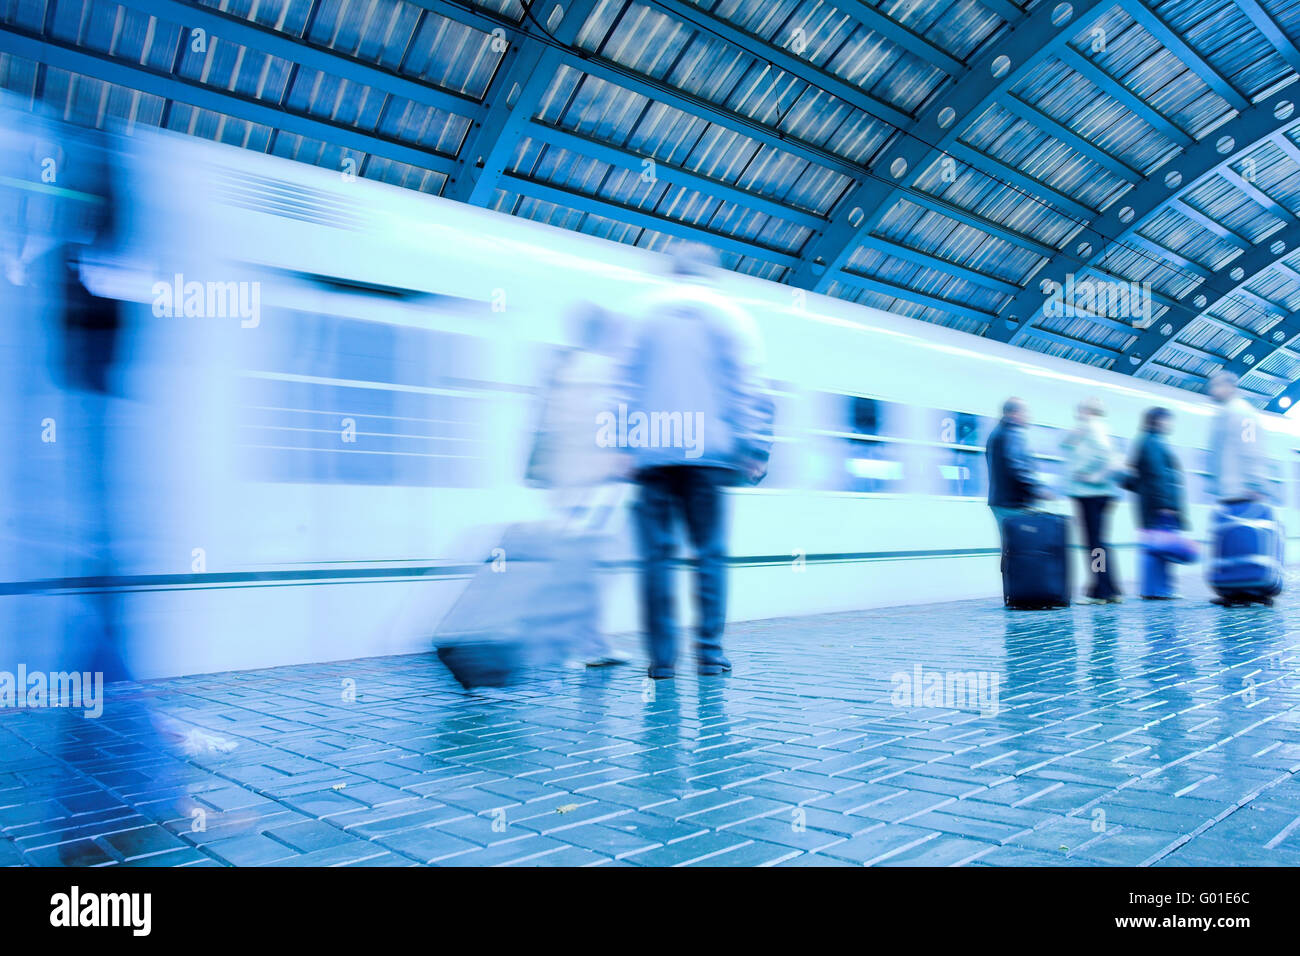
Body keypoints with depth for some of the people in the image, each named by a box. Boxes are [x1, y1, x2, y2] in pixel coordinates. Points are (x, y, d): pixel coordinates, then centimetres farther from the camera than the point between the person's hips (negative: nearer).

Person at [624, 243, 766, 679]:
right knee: (710, 554, 5)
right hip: (707, 451, -1)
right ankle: (709, 652, 4)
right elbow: (746, 384, 1)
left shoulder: (646, 314, 12)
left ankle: (661, 656, 2)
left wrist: (628, 446, 7)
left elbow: (626, 384, 6)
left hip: (651, 451, 1)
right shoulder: (730, 315, 9)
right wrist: (746, 447, 1)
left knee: (656, 556, 2)